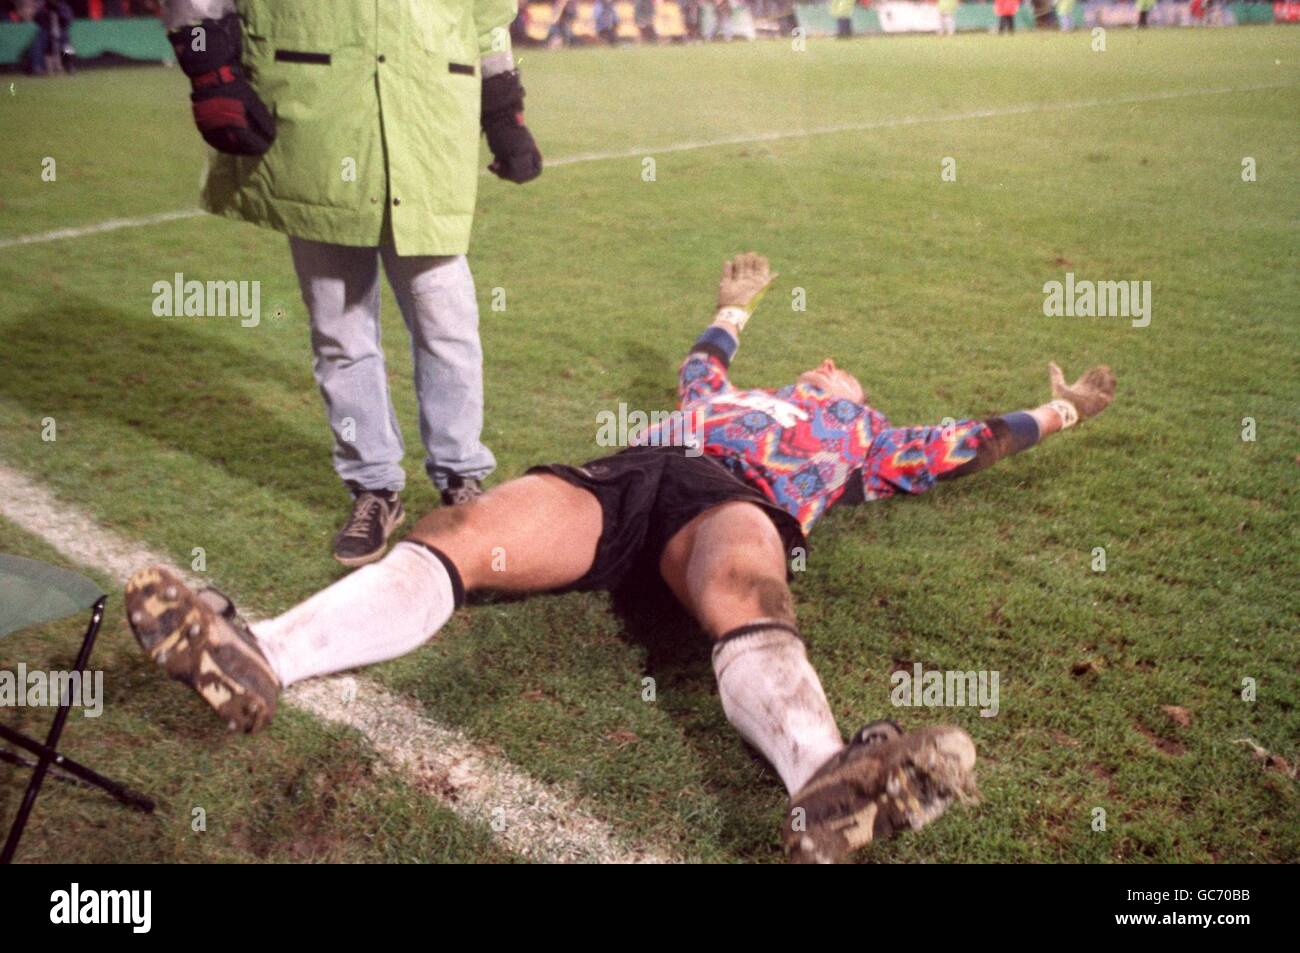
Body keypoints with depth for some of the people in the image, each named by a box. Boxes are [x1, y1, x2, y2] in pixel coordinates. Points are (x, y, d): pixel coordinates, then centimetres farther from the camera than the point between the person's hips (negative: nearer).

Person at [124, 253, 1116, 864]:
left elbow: (965, 444, 39)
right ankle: (263, 655, -42)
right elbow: (699, 367, 61)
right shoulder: (731, 399, 44)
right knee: (460, 534, -24)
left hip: (738, 498, -3)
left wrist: (1061, 411, 52)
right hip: (623, 474, 4)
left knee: (741, 593, -41)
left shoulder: (866, 440, 37)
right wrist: (737, 305, 78)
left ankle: (825, 781, -69)